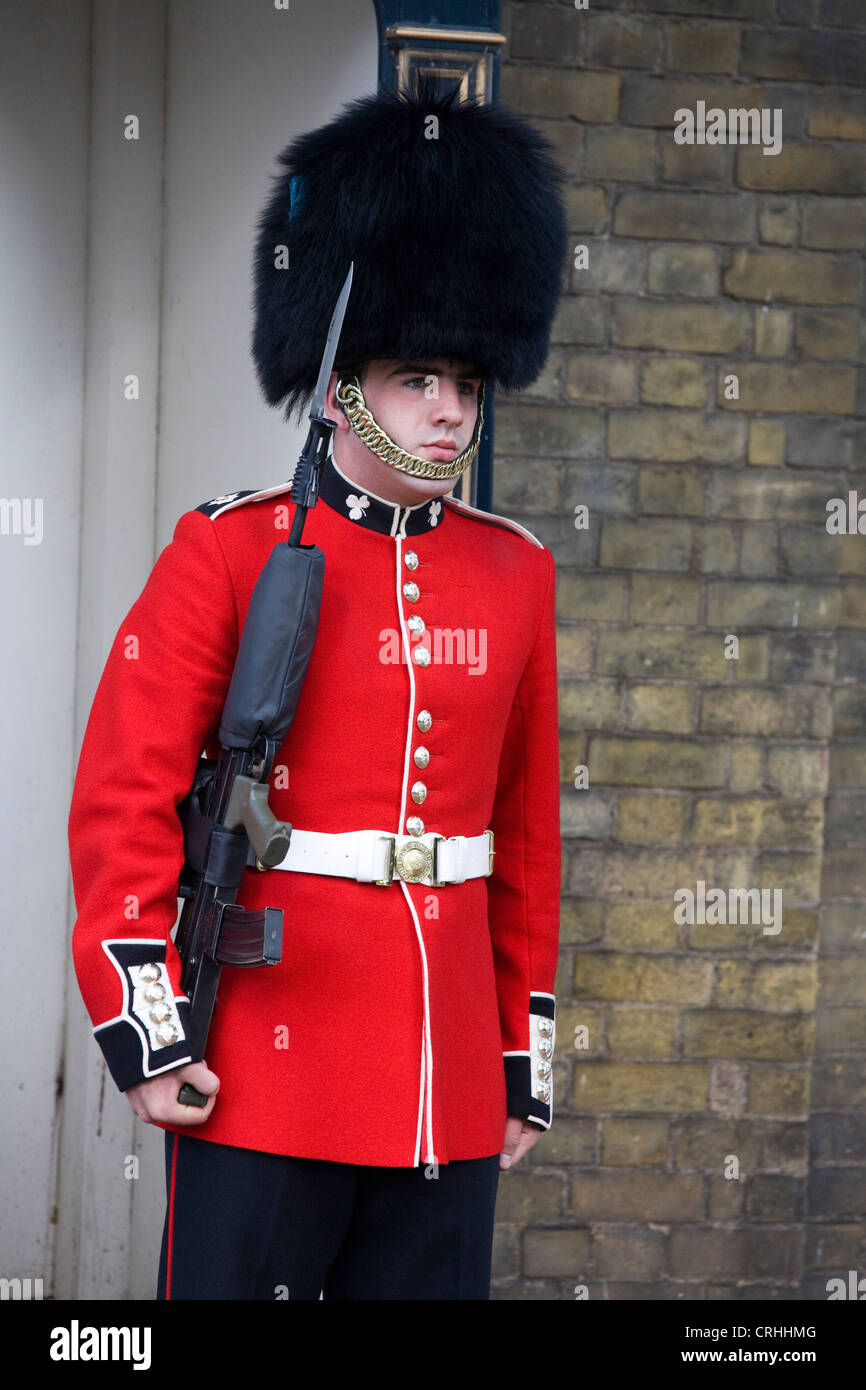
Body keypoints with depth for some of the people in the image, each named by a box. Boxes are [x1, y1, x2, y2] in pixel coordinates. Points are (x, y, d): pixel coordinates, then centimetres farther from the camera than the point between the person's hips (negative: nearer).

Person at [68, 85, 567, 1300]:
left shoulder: (516, 575, 10)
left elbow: (529, 834, 14)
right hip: (266, 1073, -4)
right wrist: (143, 1029, -12)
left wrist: (527, 1060, 14)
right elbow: (125, 796, -6)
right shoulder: (229, 553, -4)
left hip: (449, 1087, 4)